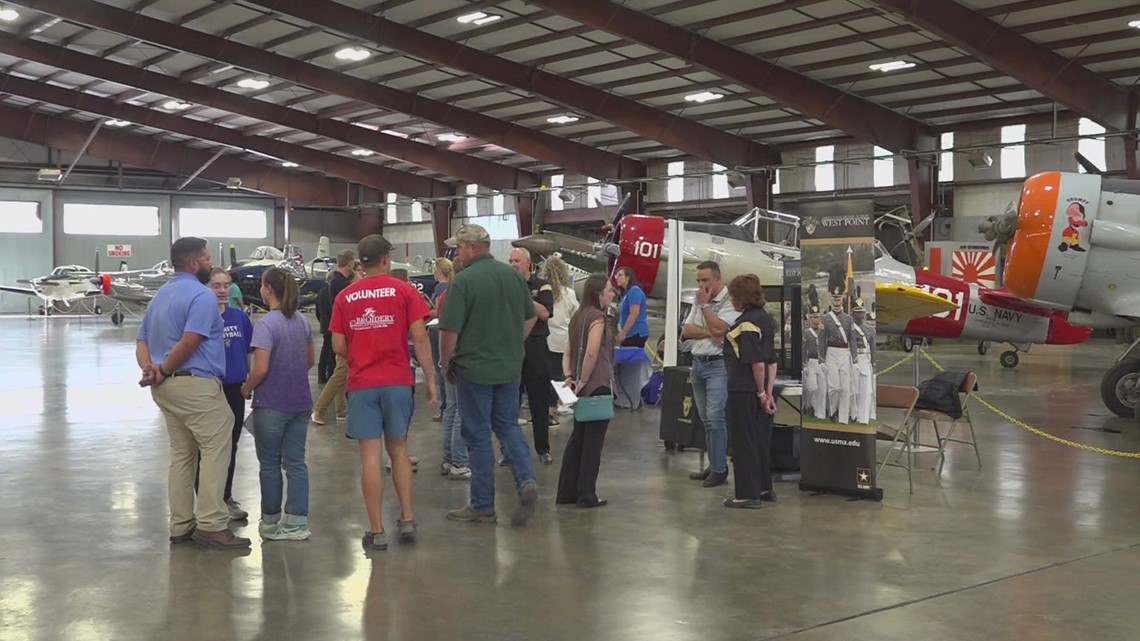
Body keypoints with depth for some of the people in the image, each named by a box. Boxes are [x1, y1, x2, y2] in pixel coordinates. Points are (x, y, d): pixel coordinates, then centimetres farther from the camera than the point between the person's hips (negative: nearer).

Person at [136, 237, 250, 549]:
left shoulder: (160, 295, 19)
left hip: (167, 387, 9)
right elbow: (189, 342, -22)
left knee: (181, 454, 14)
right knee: (215, 450, -4)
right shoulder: (202, 295, -12)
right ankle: (211, 525, -6)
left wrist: (149, 367, -3)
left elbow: (142, 341, 14)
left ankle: (181, 526, 18)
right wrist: (163, 371, -10)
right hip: (196, 384, -9)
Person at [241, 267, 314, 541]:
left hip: (271, 405, -6)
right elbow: (310, 360, 16)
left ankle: (271, 522, 20)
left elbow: (260, 368, -20)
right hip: (300, 403, 6)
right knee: (296, 462, 8)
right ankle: (296, 523, 9)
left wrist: (247, 389, -4)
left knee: (270, 464, 9)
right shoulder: (302, 322, 6)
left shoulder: (266, 325, -16)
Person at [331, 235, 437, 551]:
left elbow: (338, 346, 4)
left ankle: (377, 531, 5)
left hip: (361, 384, 0)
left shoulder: (345, 297, 4)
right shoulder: (404, 290, -2)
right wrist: (430, 377, 1)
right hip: (398, 381, 0)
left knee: (370, 456, 2)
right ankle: (407, 520, 15)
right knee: (398, 450, 15)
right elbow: (419, 337, -6)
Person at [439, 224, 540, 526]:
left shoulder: (463, 281, -15)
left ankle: (483, 506, 12)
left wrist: (445, 362, 0)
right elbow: (531, 317, 13)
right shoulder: (513, 275, 4)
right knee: (508, 425, 18)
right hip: (510, 367, 5)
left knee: (478, 434, 4)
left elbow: (450, 331, -16)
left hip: (474, 368, -5)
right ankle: (526, 479, -4)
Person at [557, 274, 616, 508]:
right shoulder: (597, 317, -12)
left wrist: (569, 377, 2)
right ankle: (586, 495, 4)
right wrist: (583, 381, -15)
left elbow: (568, 353, 12)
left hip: (582, 388, 8)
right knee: (593, 442, -1)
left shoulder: (578, 317, 14)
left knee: (577, 439, 14)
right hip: (598, 386, -8)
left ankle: (567, 493, 18)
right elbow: (592, 353, -23)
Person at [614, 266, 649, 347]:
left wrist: (623, 333, -18)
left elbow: (634, 313, -18)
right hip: (632, 334, 10)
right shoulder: (627, 292, 21)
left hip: (636, 333, -10)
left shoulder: (634, 290, -9)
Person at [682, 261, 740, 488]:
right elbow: (687, 330, 9)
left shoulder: (729, 302, -10)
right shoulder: (699, 301, 16)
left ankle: (720, 469, -8)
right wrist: (709, 332, -9)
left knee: (715, 417, -13)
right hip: (698, 364, 8)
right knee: (706, 419, 10)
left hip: (718, 366, -8)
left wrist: (704, 304, -10)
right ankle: (714, 465, 16)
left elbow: (718, 328, -22)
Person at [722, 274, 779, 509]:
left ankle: (747, 494, 5)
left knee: (743, 440, -1)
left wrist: (761, 392, -12)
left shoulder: (746, 323, -18)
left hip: (744, 390, -9)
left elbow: (757, 363, -22)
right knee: (761, 438, 17)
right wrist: (768, 392, 8)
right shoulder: (766, 318, 11)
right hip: (759, 389, 9)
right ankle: (764, 488, 27)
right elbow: (771, 360, 11)